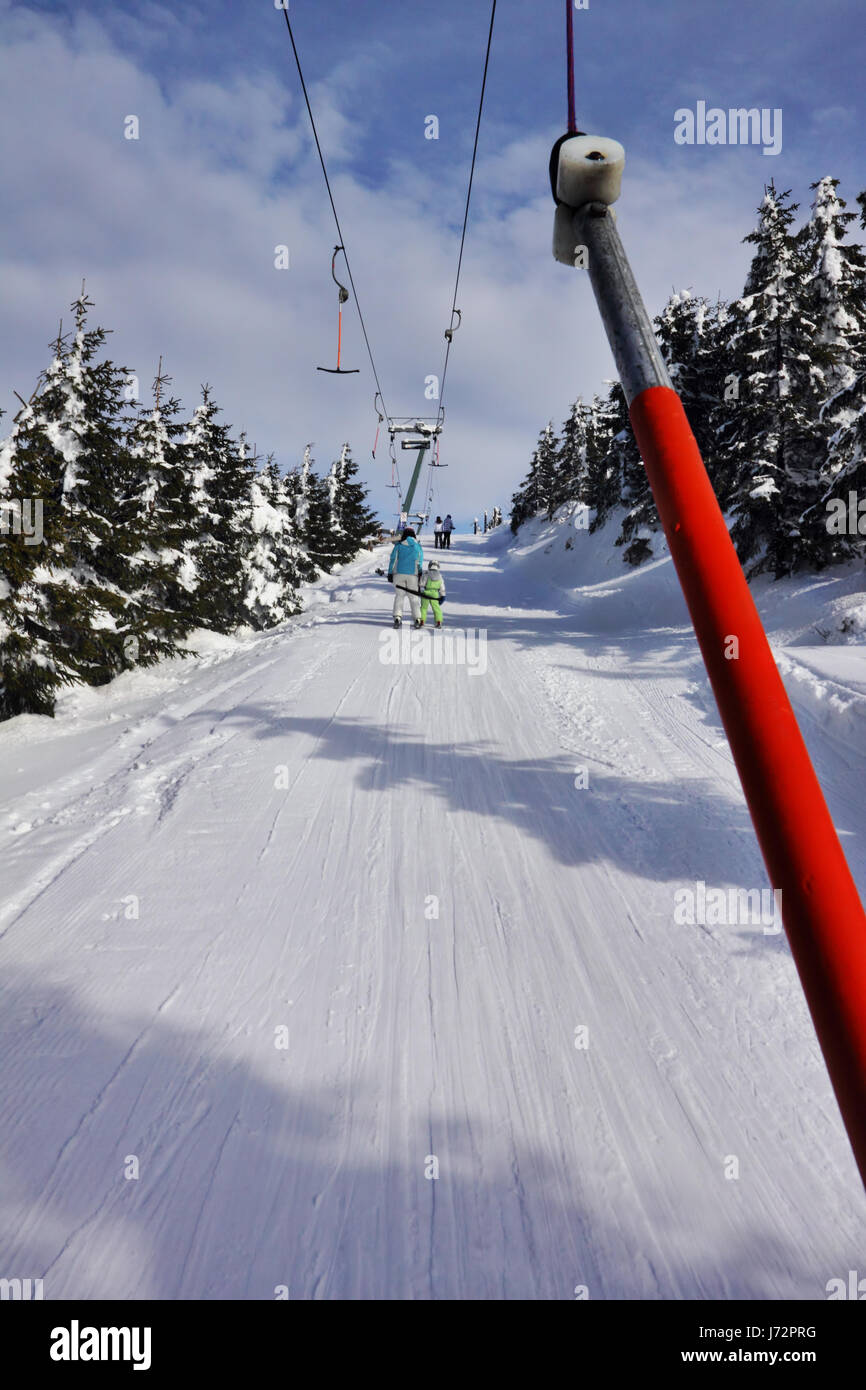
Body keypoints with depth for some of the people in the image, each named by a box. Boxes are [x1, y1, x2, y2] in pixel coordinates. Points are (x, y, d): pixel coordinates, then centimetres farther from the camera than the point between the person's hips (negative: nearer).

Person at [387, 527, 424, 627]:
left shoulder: (398, 545, 1)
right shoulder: (418, 546, 6)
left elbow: (393, 560, 0)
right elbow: (420, 562, 8)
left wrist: (390, 574, 4)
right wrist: (420, 577, 13)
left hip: (399, 574, -1)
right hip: (413, 574, 1)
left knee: (399, 596, 3)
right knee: (413, 597, 7)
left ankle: (397, 617, -12)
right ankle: (417, 618, -1)